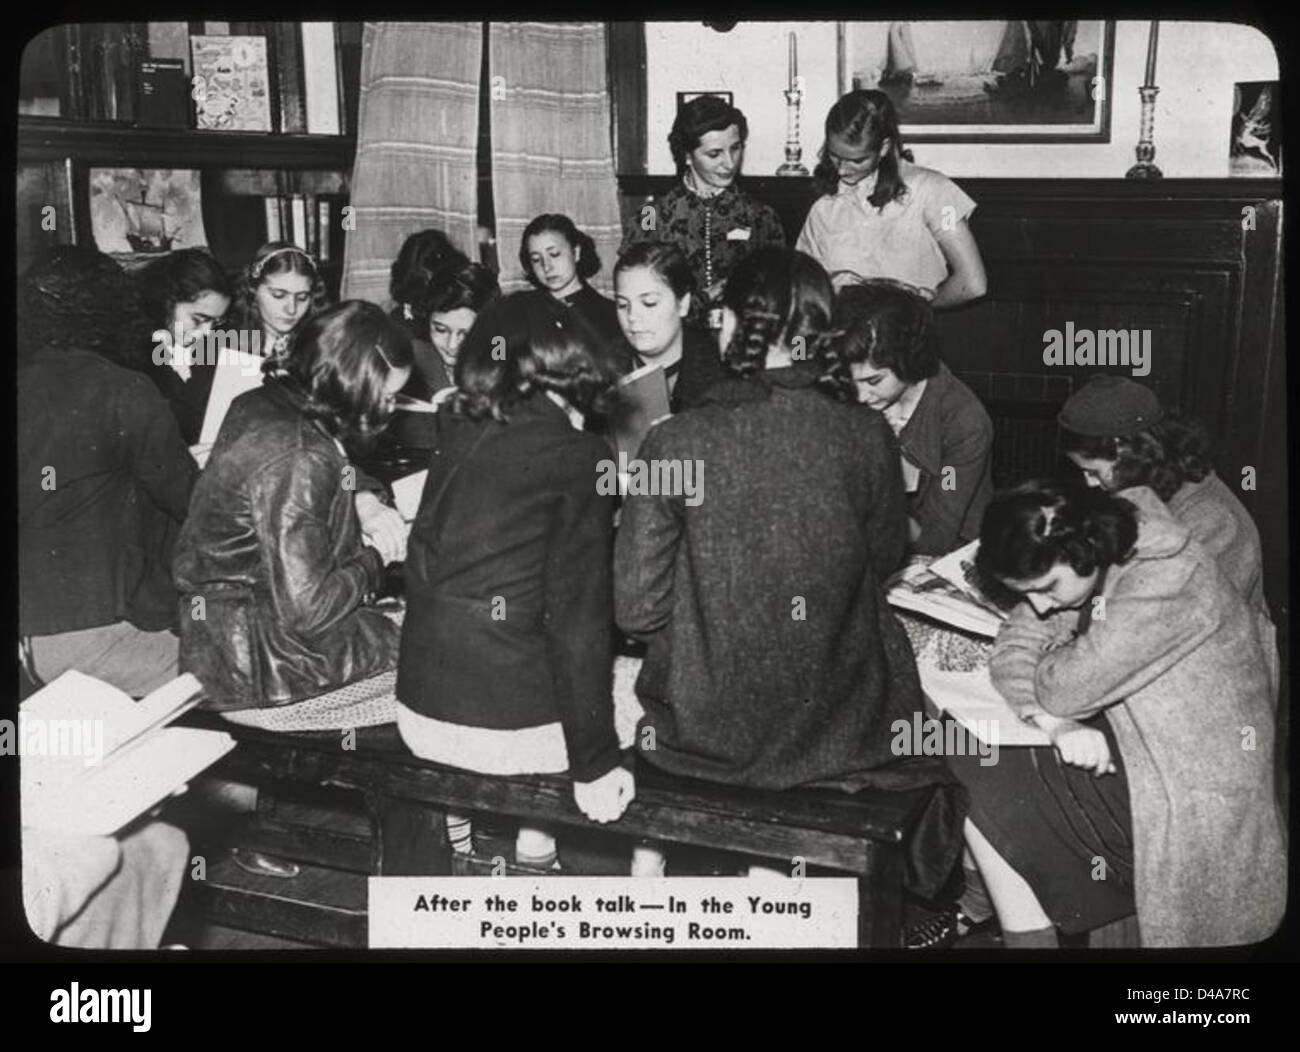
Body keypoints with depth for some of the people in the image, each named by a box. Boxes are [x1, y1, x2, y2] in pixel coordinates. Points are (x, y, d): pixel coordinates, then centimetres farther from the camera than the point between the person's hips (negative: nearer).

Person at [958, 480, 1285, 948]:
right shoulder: (1078, 568, -1)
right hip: (1127, 755, 8)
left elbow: (1066, 688, -23)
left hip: (1191, 798, -7)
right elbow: (1011, 651, -3)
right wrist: (1058, 725, -17)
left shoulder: (1166, 579, -24)